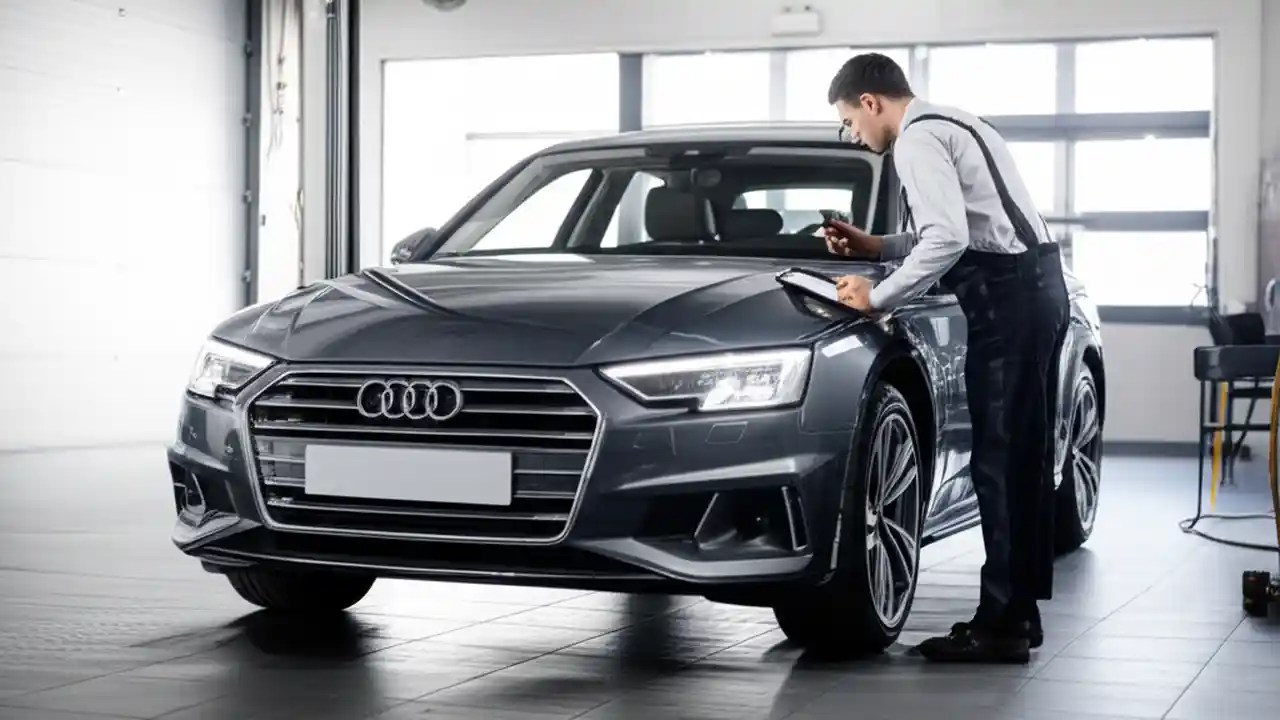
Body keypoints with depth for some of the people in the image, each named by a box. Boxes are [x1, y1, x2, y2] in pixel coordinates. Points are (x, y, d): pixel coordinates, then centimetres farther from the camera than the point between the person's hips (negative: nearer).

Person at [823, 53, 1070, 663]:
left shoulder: (918, 140, -9)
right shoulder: (951, 126, 23)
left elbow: (947, 238, -22)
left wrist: (878, 296, -13)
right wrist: (877, 246, 22)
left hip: (1009, 295, -11)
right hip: (1037, 285, 11)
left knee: (999, 463, -8)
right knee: (1024, 459, 13)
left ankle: (1002, 624, -5)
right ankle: (1021, 610, 19)